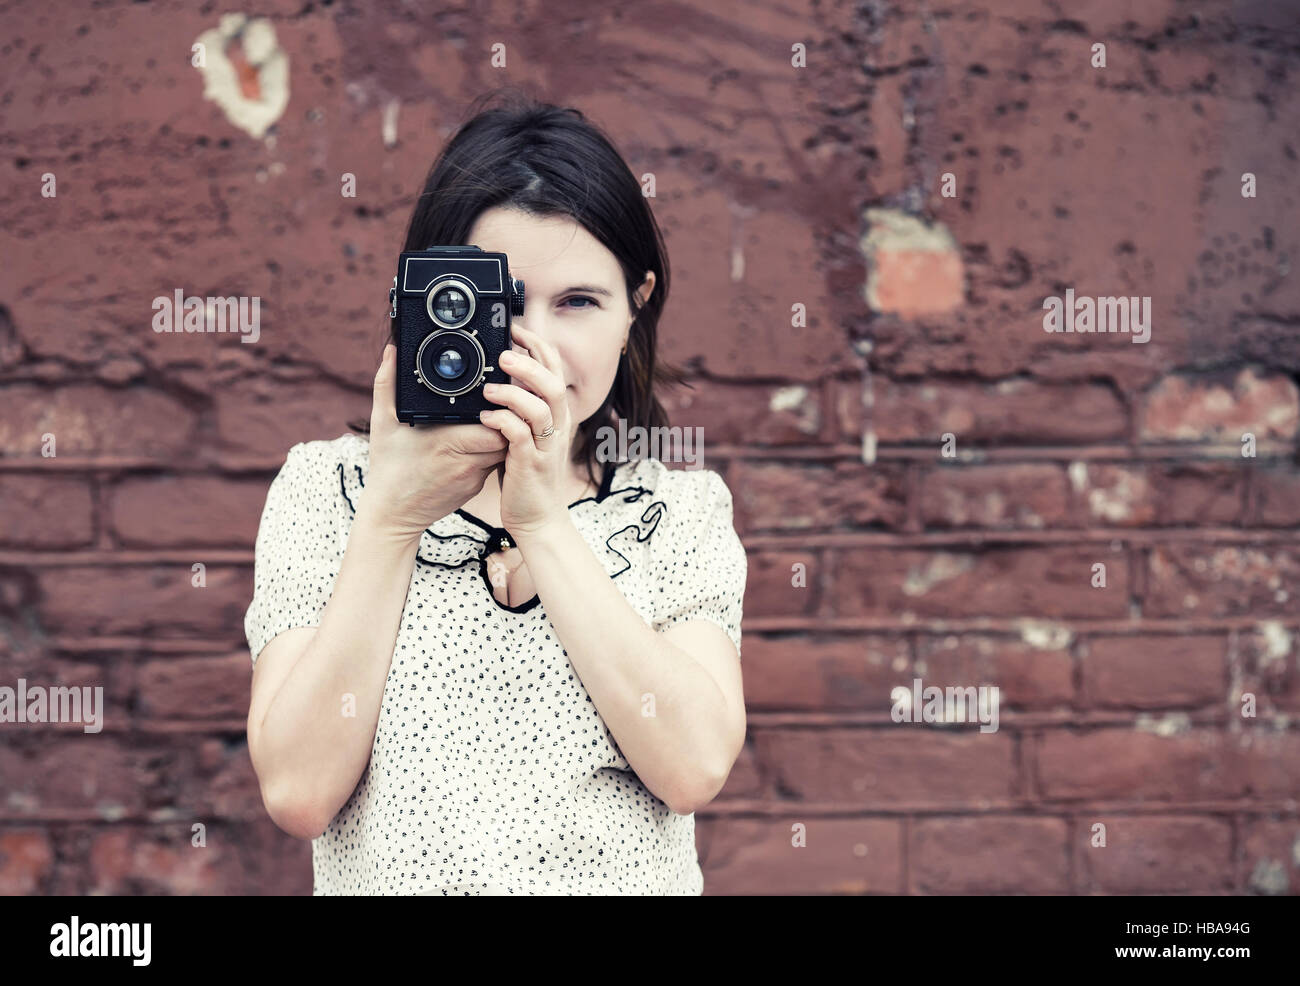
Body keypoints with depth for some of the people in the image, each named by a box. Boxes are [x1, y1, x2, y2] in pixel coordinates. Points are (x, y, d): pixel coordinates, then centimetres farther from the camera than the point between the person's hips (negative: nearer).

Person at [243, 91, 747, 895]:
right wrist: (394, 517, -7)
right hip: (386, 877, 0)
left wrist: (540, 521, -9)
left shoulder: (684, 512, 8)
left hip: (626, 877, 0)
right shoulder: (323, 491, 6)